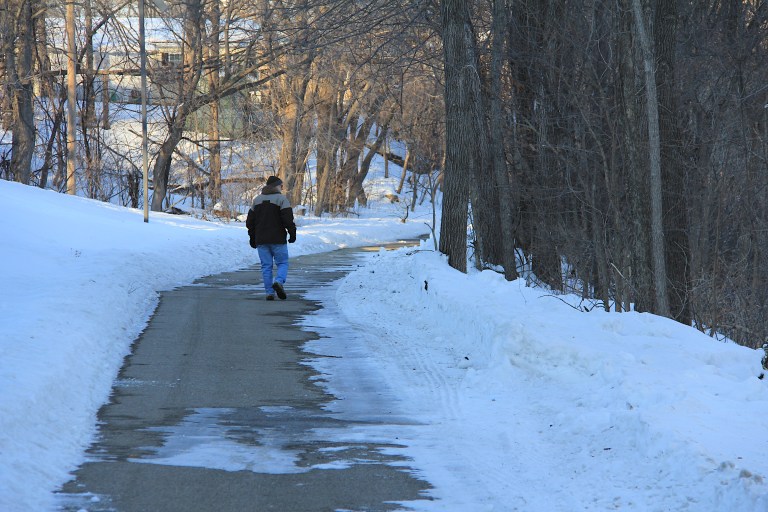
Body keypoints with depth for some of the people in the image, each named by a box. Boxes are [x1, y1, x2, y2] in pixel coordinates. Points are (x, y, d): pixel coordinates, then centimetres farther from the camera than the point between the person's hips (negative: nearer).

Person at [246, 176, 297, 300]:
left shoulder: (257, 200, 13)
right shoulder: (281, 199, -5)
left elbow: (250, 221, 14)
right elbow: (288, 219, -13)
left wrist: (252, 238, 20)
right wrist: (292, 233, -2)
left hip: (261, 240, 4)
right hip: (277, 239, -4)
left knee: (266, 266, 6)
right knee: (282, 263, 4)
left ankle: (269, 292, 0)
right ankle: (279, 281, -22)